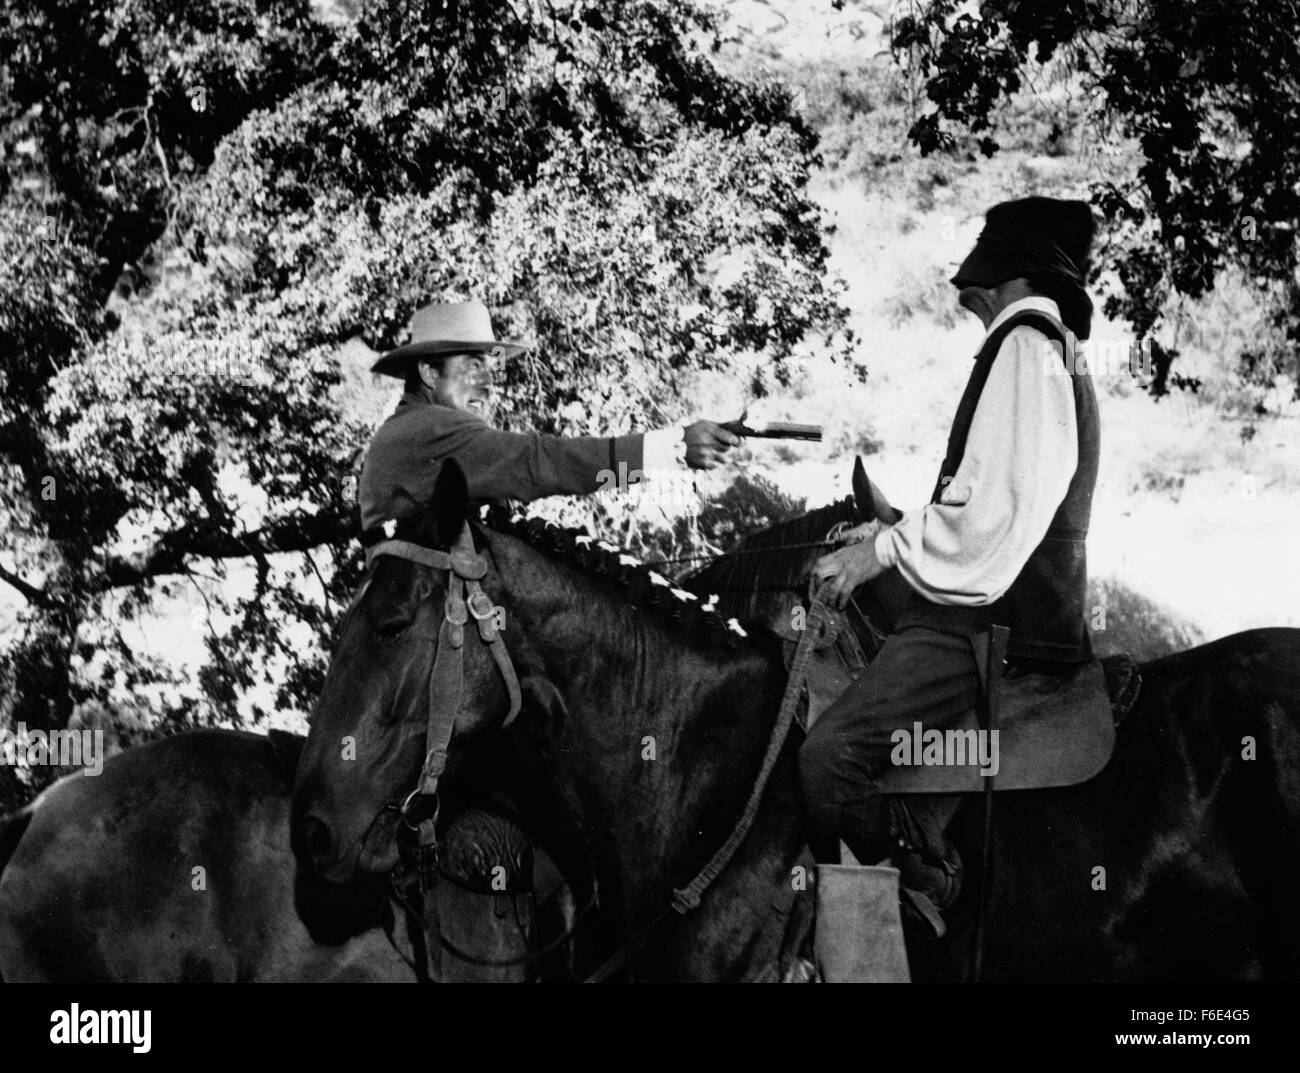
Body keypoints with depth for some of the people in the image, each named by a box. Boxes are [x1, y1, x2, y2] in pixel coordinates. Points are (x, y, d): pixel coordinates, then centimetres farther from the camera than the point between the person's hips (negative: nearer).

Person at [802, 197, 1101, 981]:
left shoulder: (1025, 344, -9)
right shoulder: (1057, 352, 23)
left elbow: (993, 505, -20)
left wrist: (884, 550, -12)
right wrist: (898, 532, 23)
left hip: (992, 621, -11)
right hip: (1032, 608, 11)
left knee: (832, 755, -22)